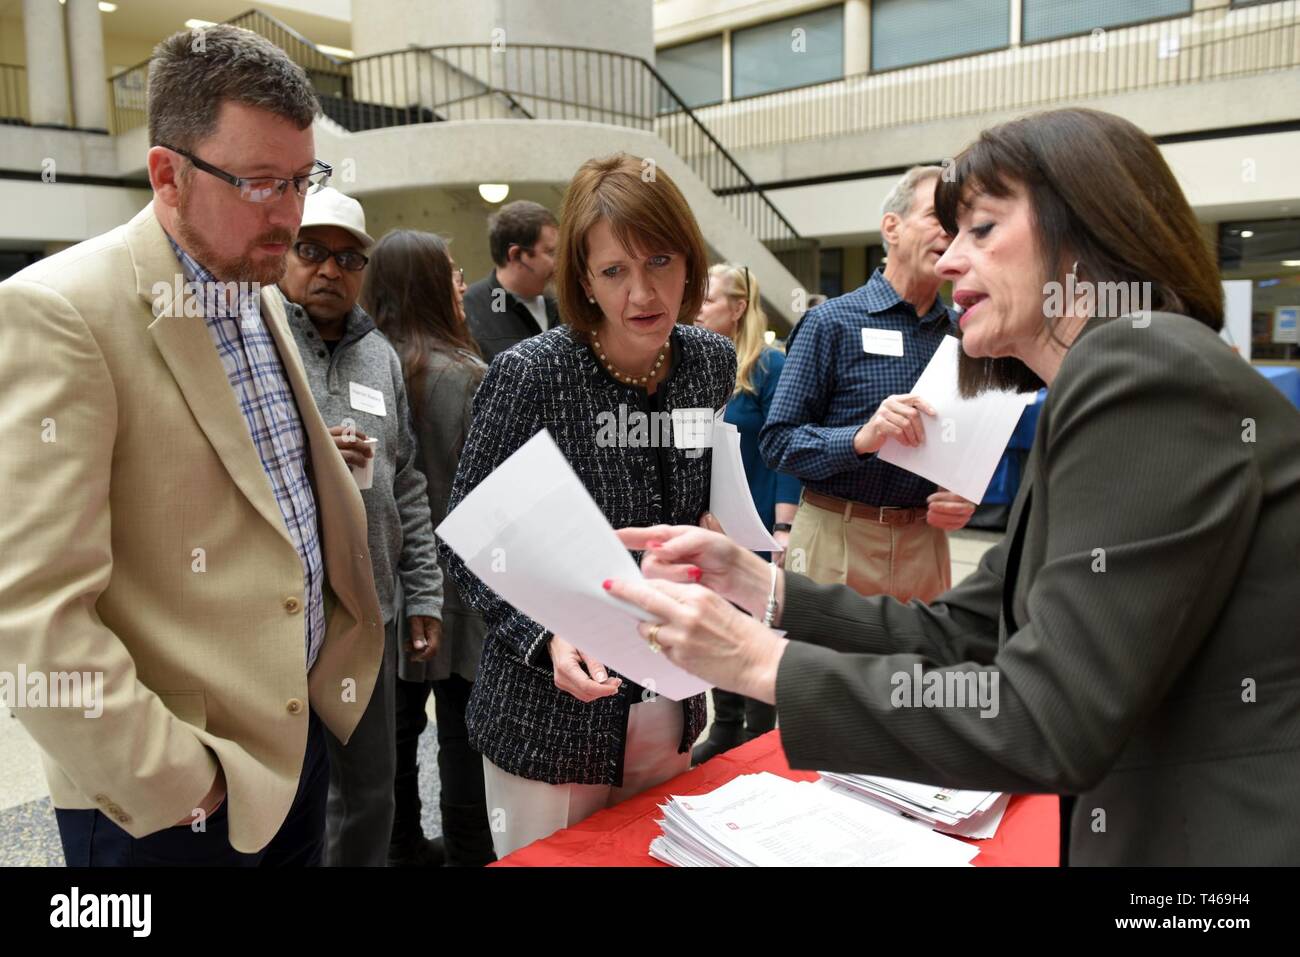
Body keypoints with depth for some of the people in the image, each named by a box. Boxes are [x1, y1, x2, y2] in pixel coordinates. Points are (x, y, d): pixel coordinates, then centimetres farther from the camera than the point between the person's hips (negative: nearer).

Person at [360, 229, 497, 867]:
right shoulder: (464, 374, -17)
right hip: (455, 572, -5)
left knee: (397, 720, 16)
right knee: (460, 725, 8)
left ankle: (402, 846, 32)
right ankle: (468, 853, 21)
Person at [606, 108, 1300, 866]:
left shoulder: (1148, 374, -19)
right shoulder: (1105, 390, 10)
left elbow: (1049, 725, -23)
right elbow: (956, 637, 7)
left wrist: (761, 664, -19)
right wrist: (758, 588, -4)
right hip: (1160, 825, 8)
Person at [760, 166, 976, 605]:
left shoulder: (960, 334, 6)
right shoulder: (832, 322, -6)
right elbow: (778, 441, -12)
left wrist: (966, 500, -3)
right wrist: (861, 438, -26)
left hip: (925, 538, 4)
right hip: (837, 536, -4)